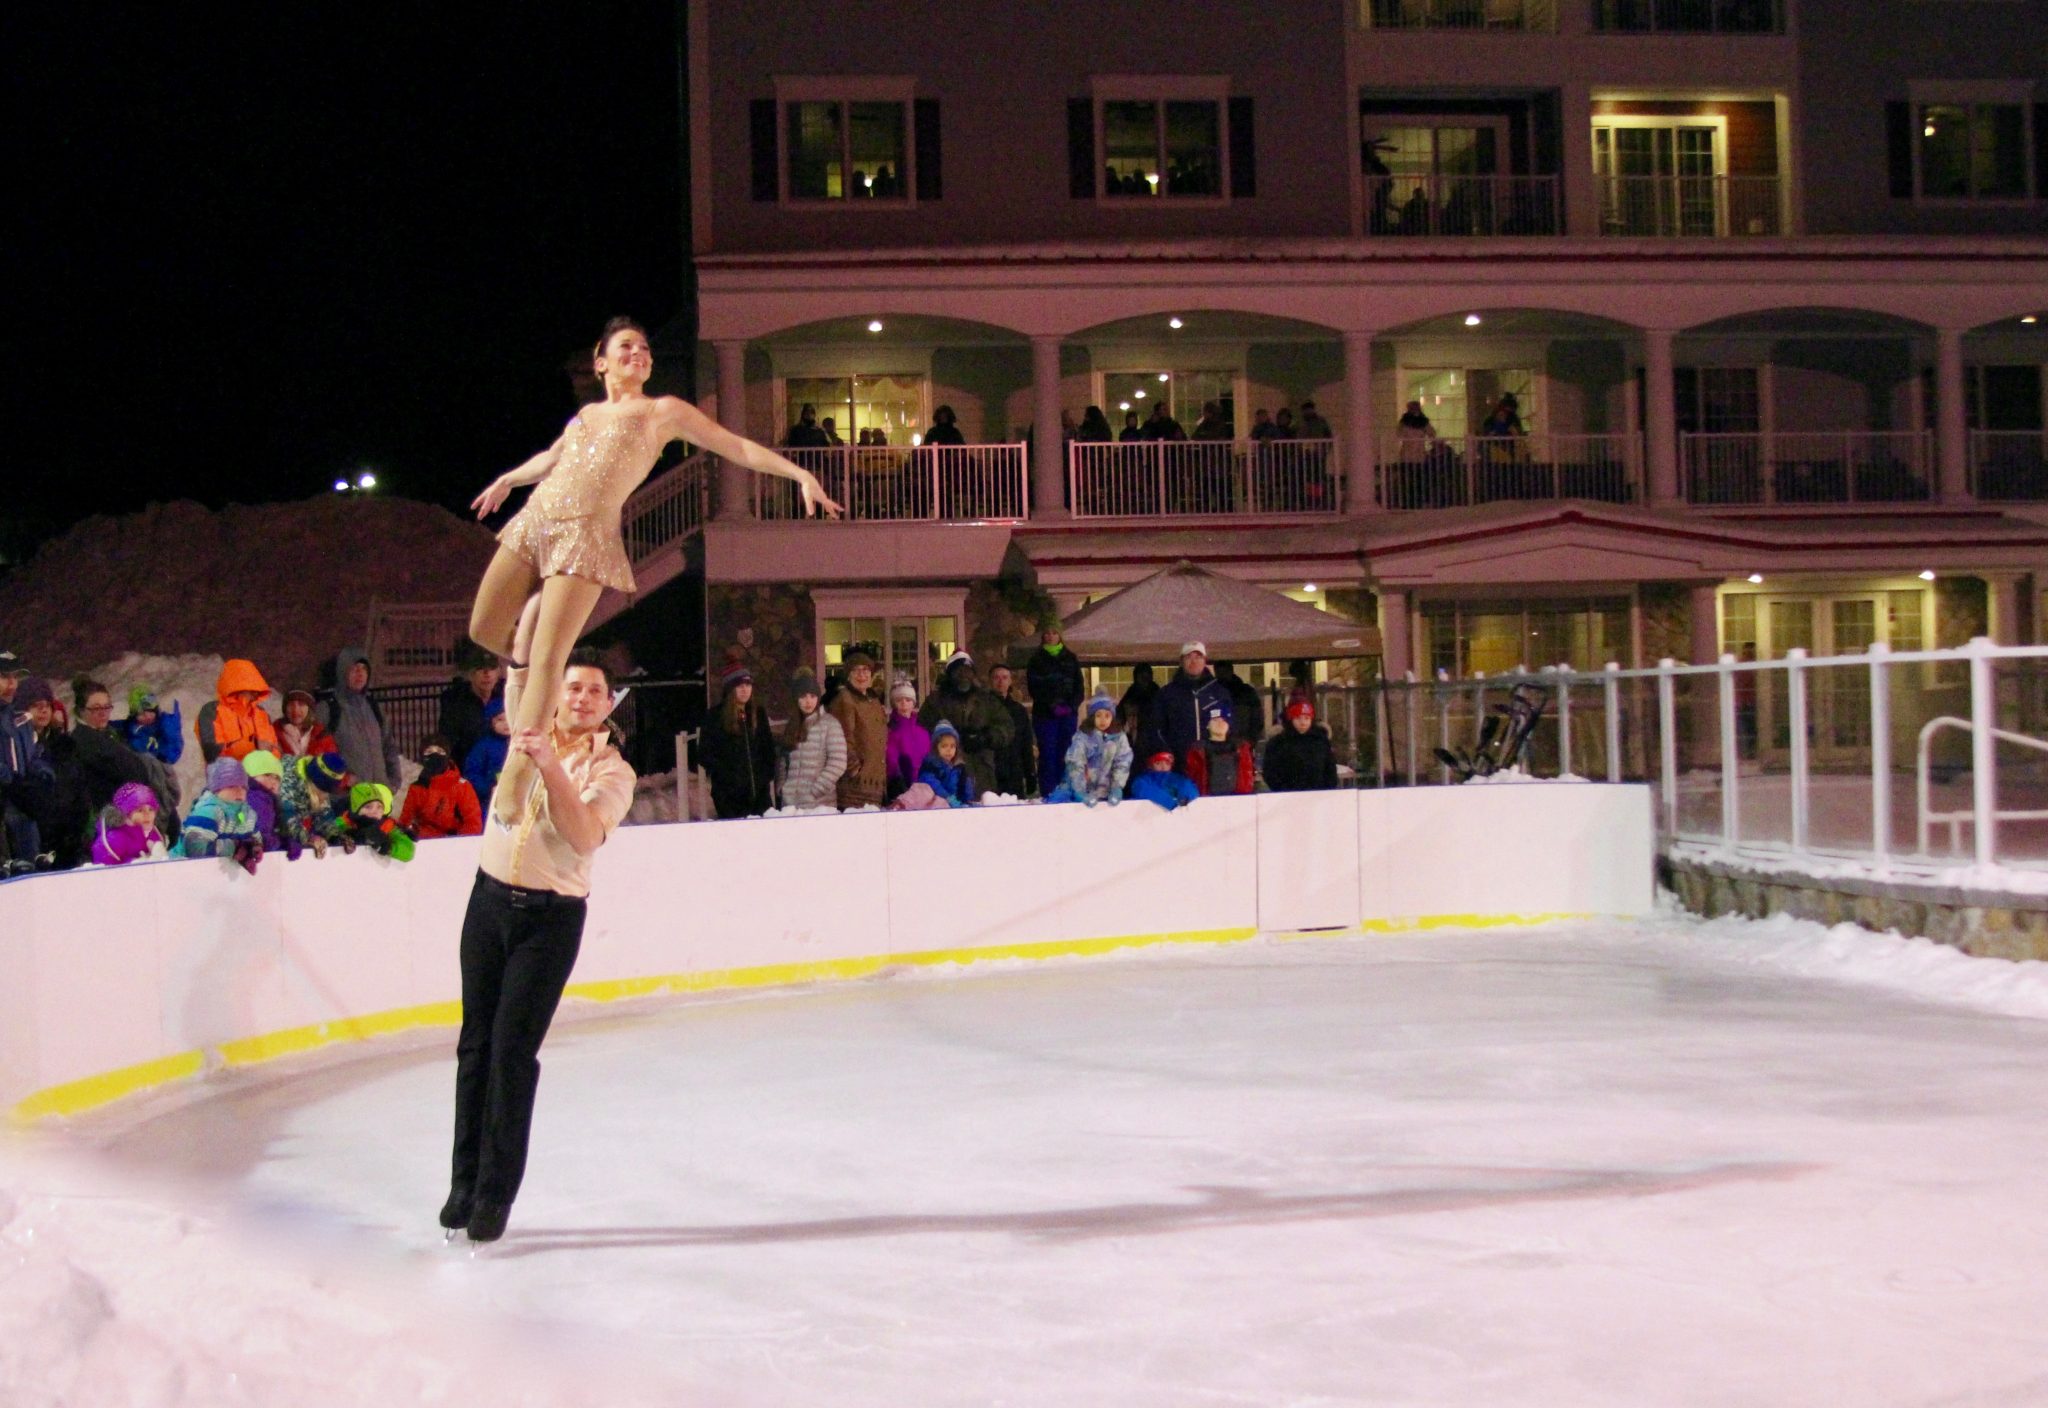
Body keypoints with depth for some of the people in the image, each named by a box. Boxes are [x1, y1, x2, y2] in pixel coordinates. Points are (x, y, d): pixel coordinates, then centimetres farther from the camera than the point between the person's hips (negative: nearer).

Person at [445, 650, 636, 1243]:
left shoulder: (612, 771, -5)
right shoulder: (530, 732, 6)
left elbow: (586, 837, -21)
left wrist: (551, 767, -31)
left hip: (552, 916, -3)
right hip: (491, 898, 4)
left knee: (513, 1051, -6)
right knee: (476, 1042, 7)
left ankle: (495, 1195, 2)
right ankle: (464, 1181, 16)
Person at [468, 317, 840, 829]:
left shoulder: (664, 411, 10)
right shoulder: (586, 415, 23)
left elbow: (738, 447, 8)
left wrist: (799, 473, -1)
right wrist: (509, 479, 51)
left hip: (587, 535, -5)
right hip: (533, 520, 5)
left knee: (546, 662, -14)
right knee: (483, 630, 3)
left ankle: (515, 777, -12)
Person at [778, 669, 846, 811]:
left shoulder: (829, 723, -2)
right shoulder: (790, 727, 15)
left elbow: (838, 764, -9)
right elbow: (784, 764, 17)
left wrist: (814, 792, -11)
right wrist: (783, 790, 2)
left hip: (820, 804, -5)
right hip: (791, 804, 5)